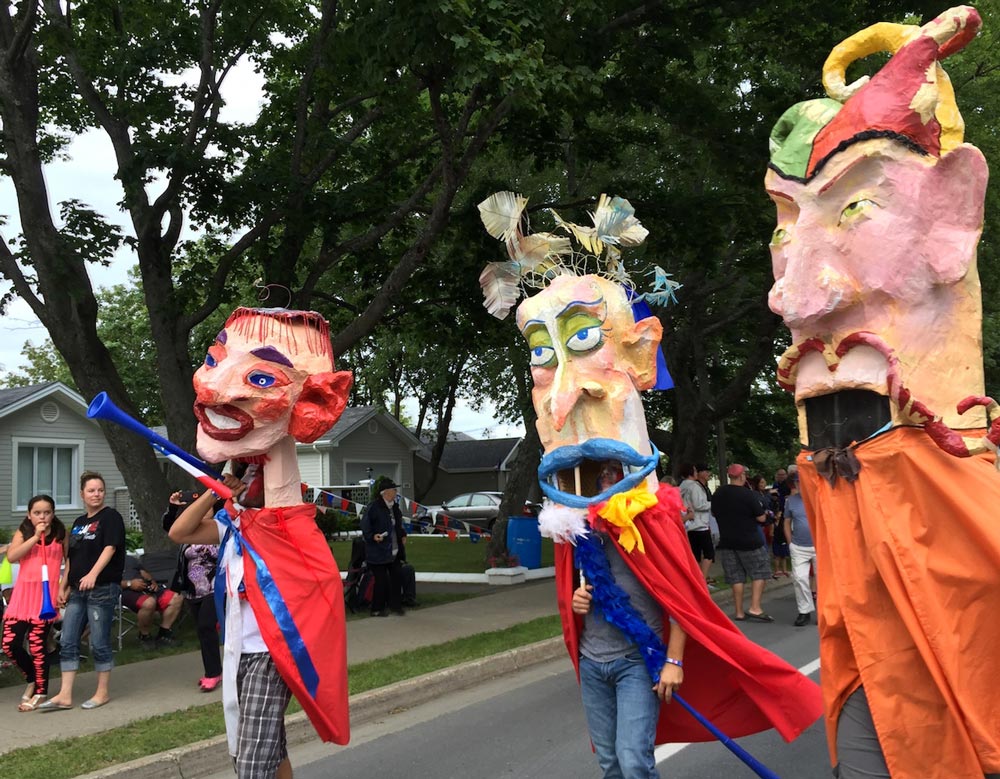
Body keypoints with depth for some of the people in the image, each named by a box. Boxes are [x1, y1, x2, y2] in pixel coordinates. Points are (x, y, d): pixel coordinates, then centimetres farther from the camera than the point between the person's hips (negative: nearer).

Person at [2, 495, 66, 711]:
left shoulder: (60, 534, 6)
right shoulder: (22, 533, 8)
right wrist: (35, 536, -14)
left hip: (47, 592, -3)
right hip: (23, 592, 3)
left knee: (37, 643, -5)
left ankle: (40, 692, 10)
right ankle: (32, 678, 25)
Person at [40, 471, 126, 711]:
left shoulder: (111, 517, -4)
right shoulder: (79, 522, 18)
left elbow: (110, 548, -16)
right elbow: (71, 558, 22)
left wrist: (93, 574, -29)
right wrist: (64, 586, 16)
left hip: (102, 588, -7)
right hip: (77, 591, 7)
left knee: (99, 643, -1)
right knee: (67, 642, 3)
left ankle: (103, 692, 11)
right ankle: (64, 696, 6)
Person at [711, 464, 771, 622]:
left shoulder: (718, 494, 2)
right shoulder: (747, 494, -16)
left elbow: (715, 513, 17)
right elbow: (761, 518, -12)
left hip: (727, 542, 5)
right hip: (749, 542, -5)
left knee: (736, 577, 11)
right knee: (759, 572, 6)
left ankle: (739, 612, 13)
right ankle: (755, 608, -4)